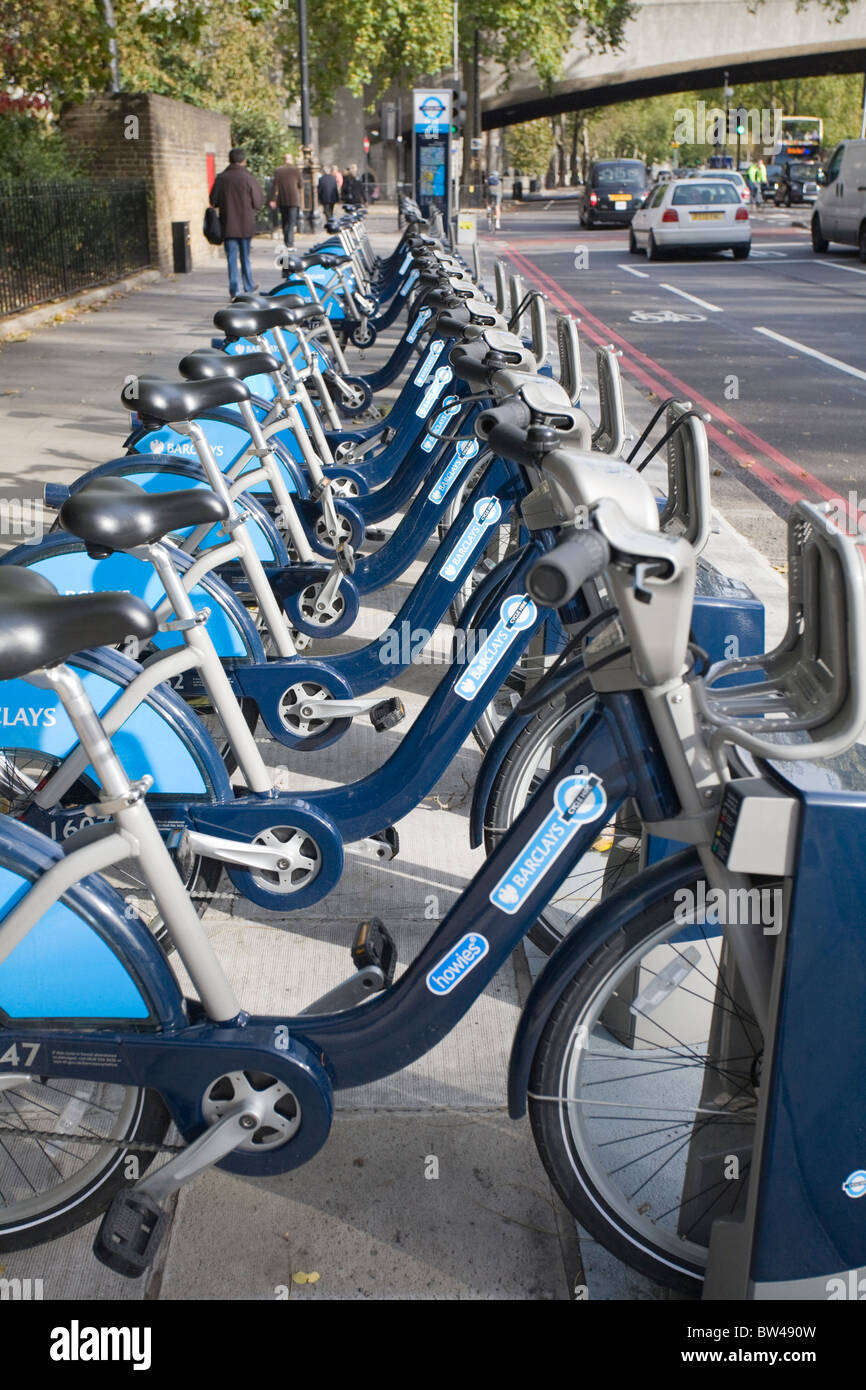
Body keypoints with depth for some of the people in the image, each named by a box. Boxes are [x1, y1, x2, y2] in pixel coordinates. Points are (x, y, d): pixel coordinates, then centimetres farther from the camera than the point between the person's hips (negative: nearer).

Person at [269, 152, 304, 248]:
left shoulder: (277, 171, 2)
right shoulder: (296, 170, -3)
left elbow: (275, 186, 1)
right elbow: (301, 185, 1)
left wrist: (274, 200, 3)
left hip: (282, 200, 2)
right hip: (294, 199, -2)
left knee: (284, 221, 14)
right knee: (292, 222, -4)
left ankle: (286, 242, 17)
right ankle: (290, 243, -15)